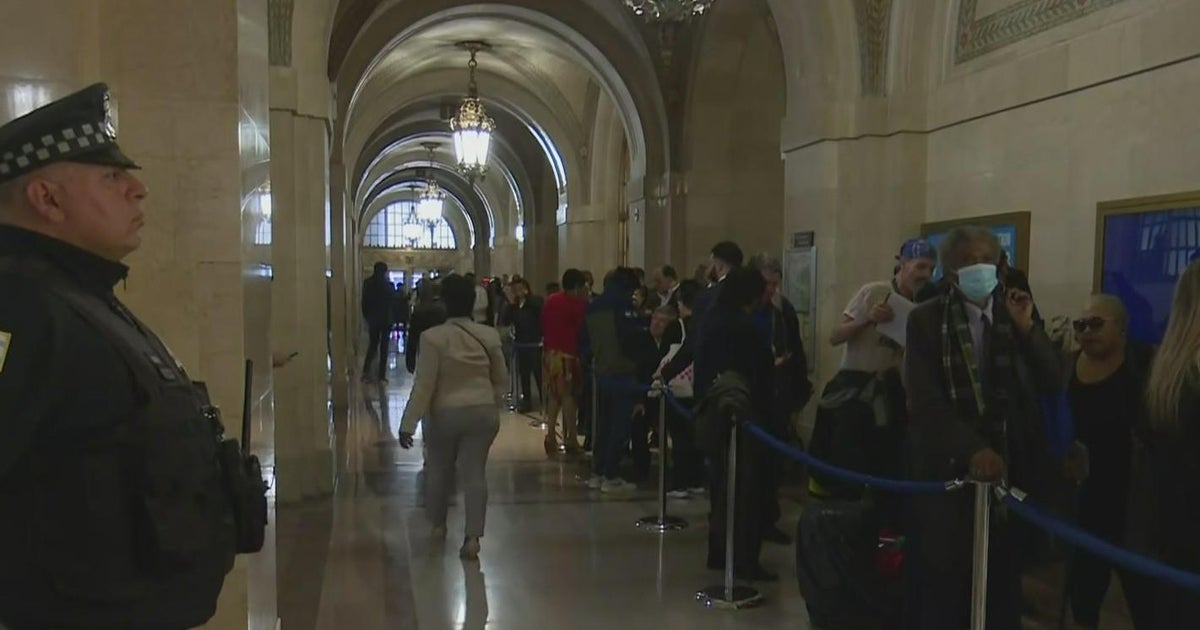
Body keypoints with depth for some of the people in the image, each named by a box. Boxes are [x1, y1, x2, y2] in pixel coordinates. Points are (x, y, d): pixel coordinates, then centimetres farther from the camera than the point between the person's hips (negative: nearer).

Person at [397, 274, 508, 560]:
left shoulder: (433, 337, -14)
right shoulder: (489, 335, -2)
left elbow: (423, 385, -15)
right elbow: (501, 380, 7)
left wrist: (408, 423, -10)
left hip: (444, 414, -2)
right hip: (483, 412, 2)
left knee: (439, 469, 19)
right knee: (475, 472, 3)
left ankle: (438, 524, 35)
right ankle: (473, 536, -6)